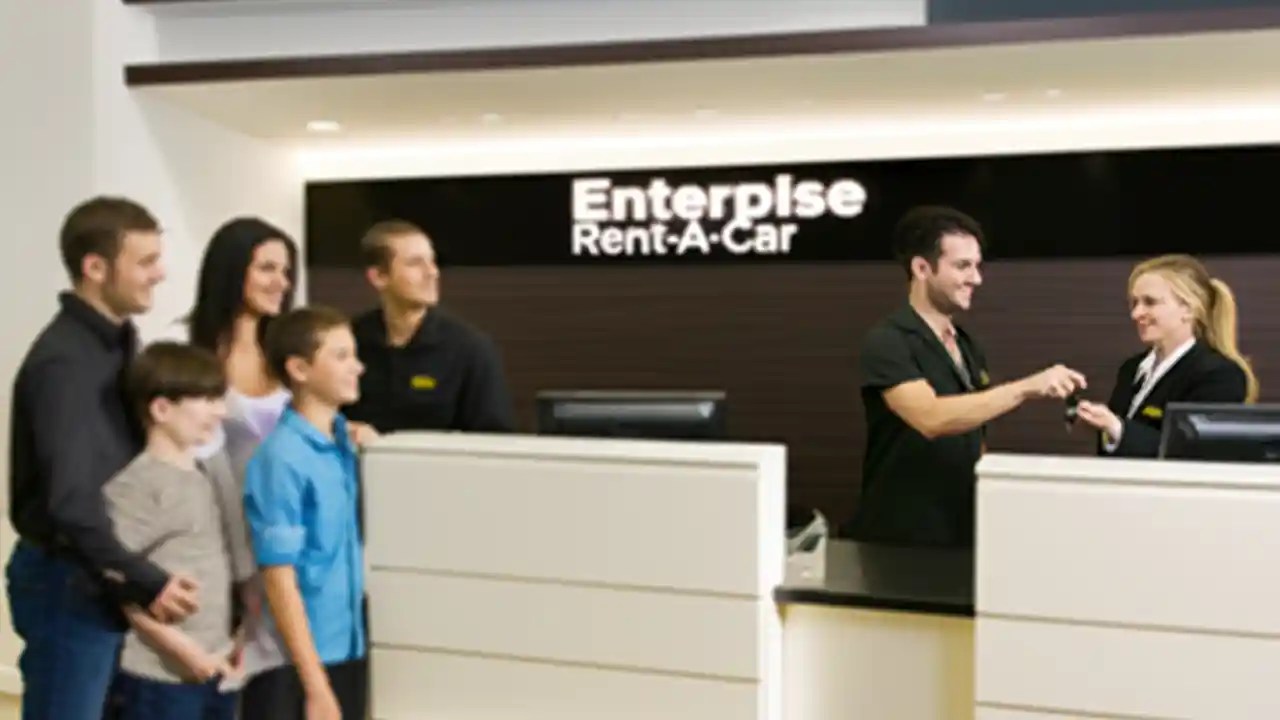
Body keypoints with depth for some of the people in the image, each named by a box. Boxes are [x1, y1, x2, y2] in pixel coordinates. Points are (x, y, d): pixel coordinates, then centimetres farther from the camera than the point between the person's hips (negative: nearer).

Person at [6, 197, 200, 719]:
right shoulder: (64, 361, -20)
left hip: (104, 576, 9)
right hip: (68, 581, -8)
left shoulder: (117, 343, 8)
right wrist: (146, 582, -20)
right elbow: (70, 500, -27)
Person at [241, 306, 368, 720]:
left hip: (346, 652, 7)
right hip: (294, 663, -7)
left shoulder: (344, 446, 5)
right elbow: (279, 579, -19)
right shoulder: (281, 459, -18)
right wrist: (316, 685, -19)